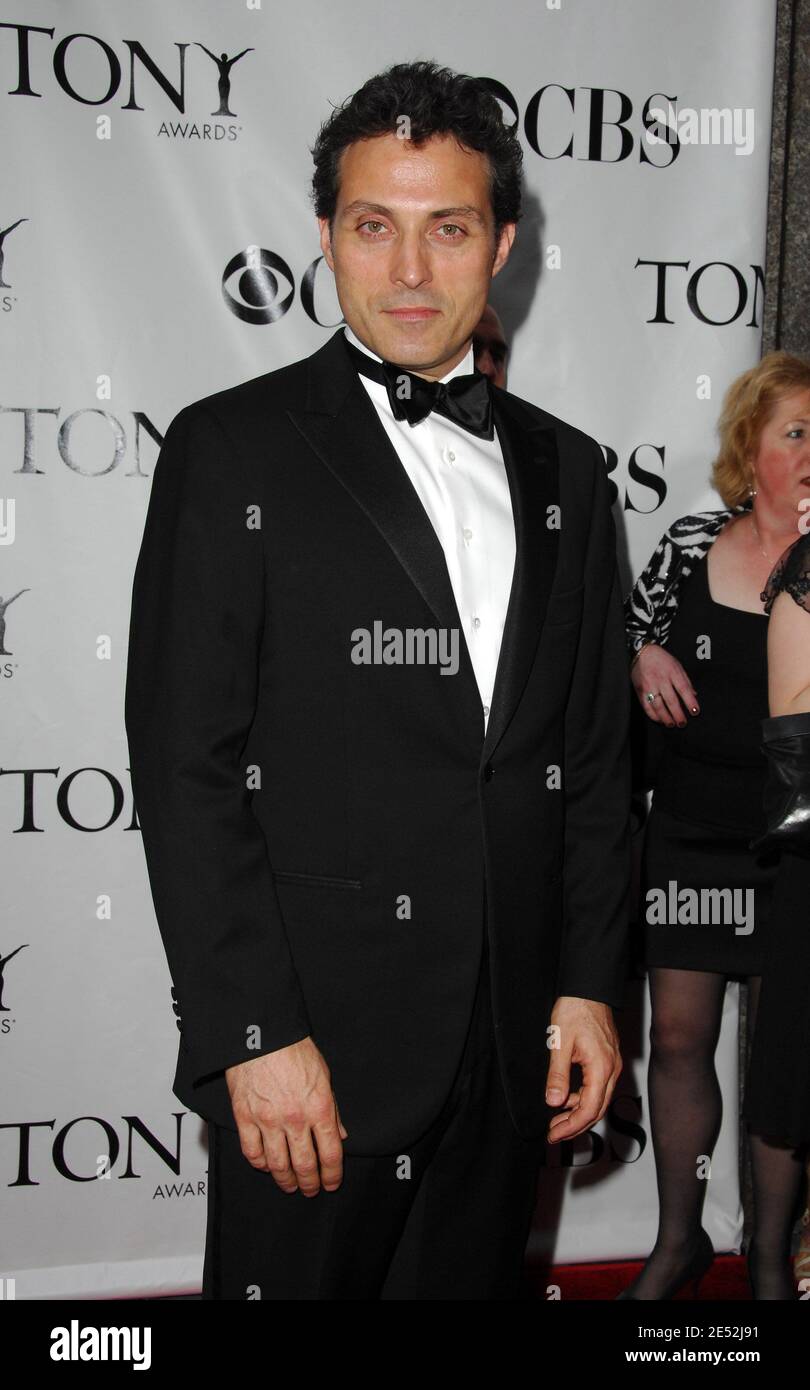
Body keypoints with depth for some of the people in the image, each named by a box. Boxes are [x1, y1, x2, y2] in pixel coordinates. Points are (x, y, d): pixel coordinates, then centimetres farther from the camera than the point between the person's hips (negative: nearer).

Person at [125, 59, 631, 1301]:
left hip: (513, 1045, 4)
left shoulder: (565, 469, 9)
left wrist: (589, 984, 5)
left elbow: (595, 749, 11)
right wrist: (254, 1034, -14)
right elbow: (187, 766, -10)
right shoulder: (233, 452, -5)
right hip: (315, 1037, -4)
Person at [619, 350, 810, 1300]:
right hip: (687, 837, 2)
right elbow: (624, 639, 13)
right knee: (677, 1039, 11)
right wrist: (643, 661, -9)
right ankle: (678, 1238, 31)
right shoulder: (691, 544, 0)